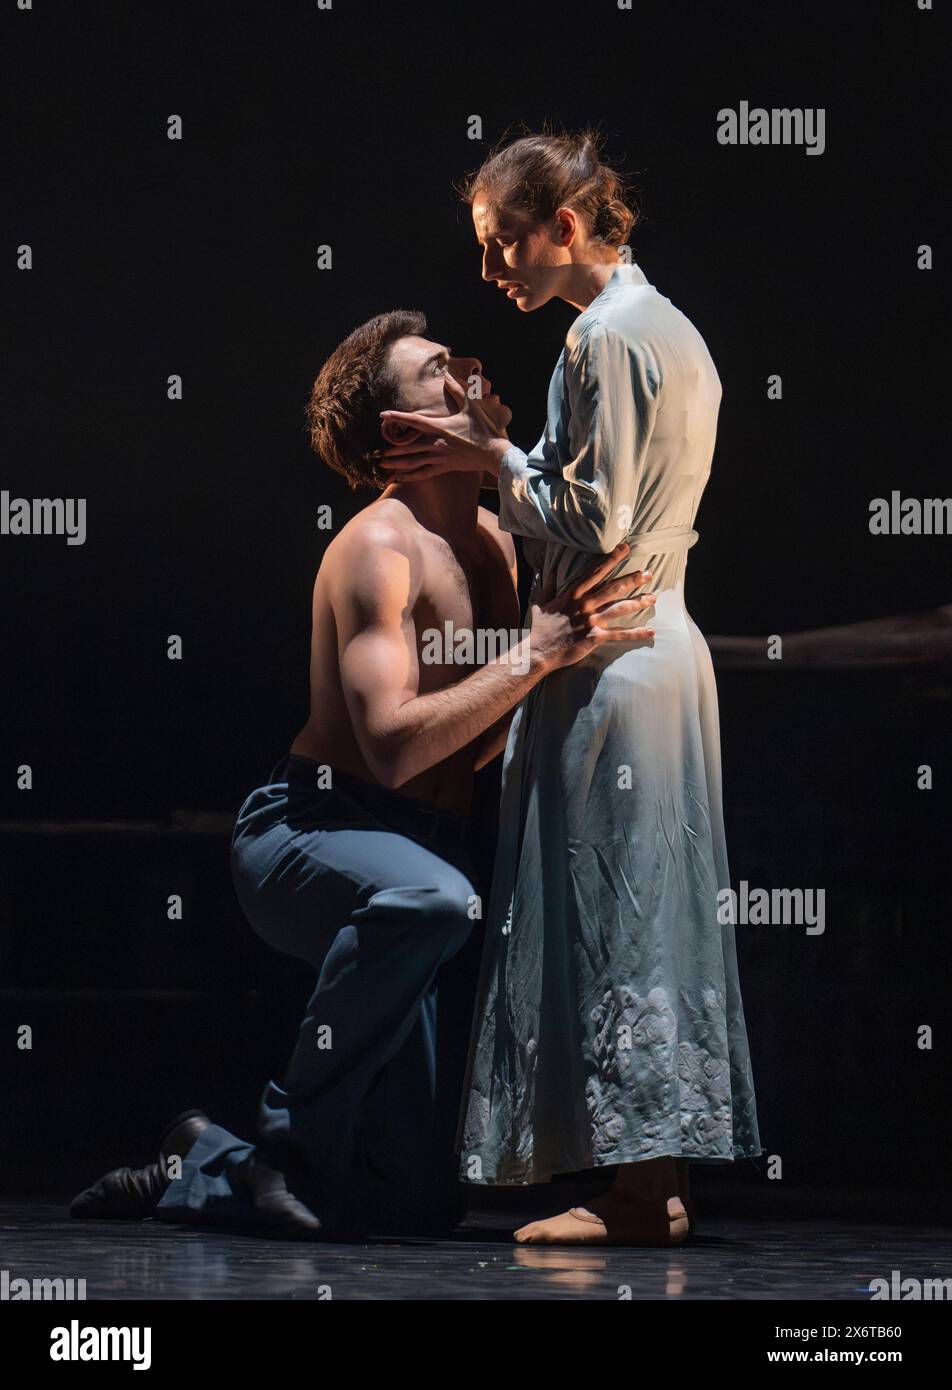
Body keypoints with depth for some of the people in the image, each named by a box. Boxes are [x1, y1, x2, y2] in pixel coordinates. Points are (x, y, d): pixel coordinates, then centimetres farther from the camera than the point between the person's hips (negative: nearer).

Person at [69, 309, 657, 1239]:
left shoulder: (491, 541, 10)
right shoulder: (379, 549, -15)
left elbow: (477, 746, 7)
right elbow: (392, 745, -27)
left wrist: (575, 633, -6)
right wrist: (539, 650, -29)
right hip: (305, 837, -7)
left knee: (416, 1202, -1)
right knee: (429, 896, -45)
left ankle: (201, 1170, 21)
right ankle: (295, 1138, -27)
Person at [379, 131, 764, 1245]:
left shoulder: (606, 336, -13)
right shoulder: (668, 328, 17)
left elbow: (593, 527, -17)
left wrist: (493, 457, -6)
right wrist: (493, 457, 11)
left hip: (608, 662, -10)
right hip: (661, 644, 10)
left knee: (605, 912, -8)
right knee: (647, 917, 9)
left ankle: (636, 1192, -8)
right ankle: (662, 1182, 10)